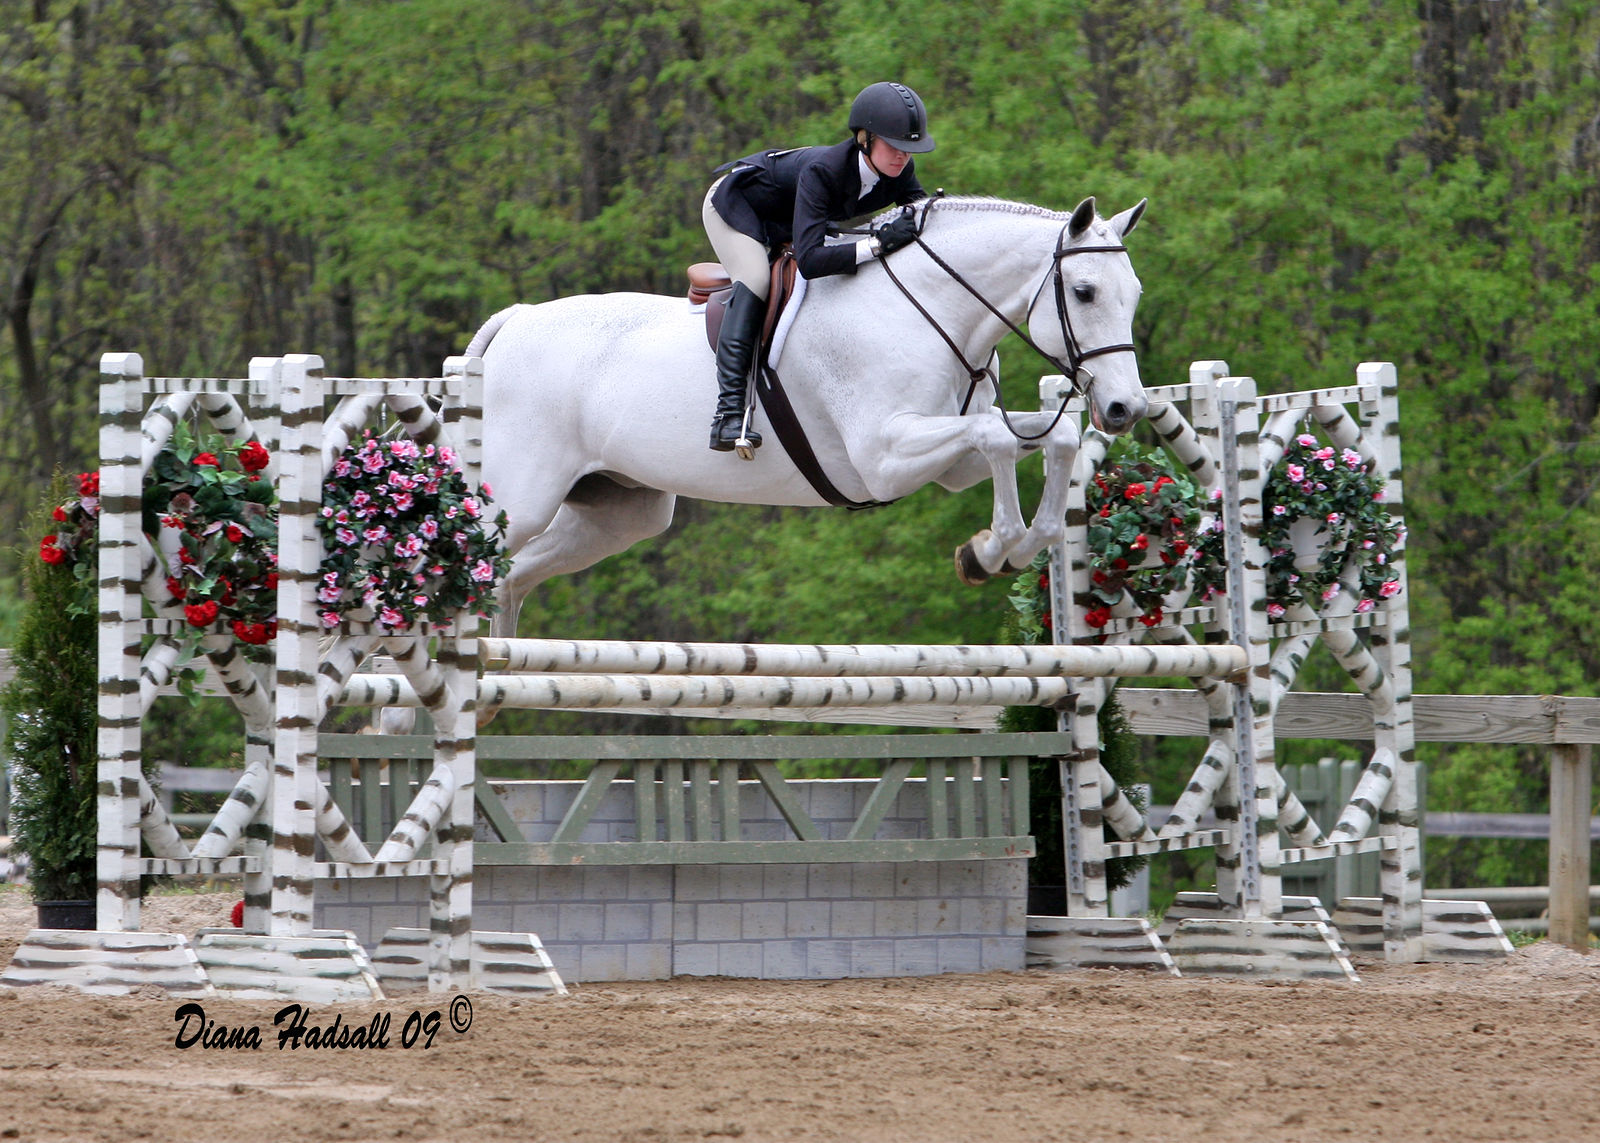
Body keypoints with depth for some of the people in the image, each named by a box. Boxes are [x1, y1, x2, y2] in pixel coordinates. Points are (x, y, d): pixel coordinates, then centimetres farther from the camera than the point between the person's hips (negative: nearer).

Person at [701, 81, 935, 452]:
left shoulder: (899, 171, -23)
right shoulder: (822, 170, -43)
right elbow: (809, 260, -50)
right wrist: (878, 244, -57)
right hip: (734, 202, -8)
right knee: (755, 281, -29)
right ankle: (728, 411, -39)